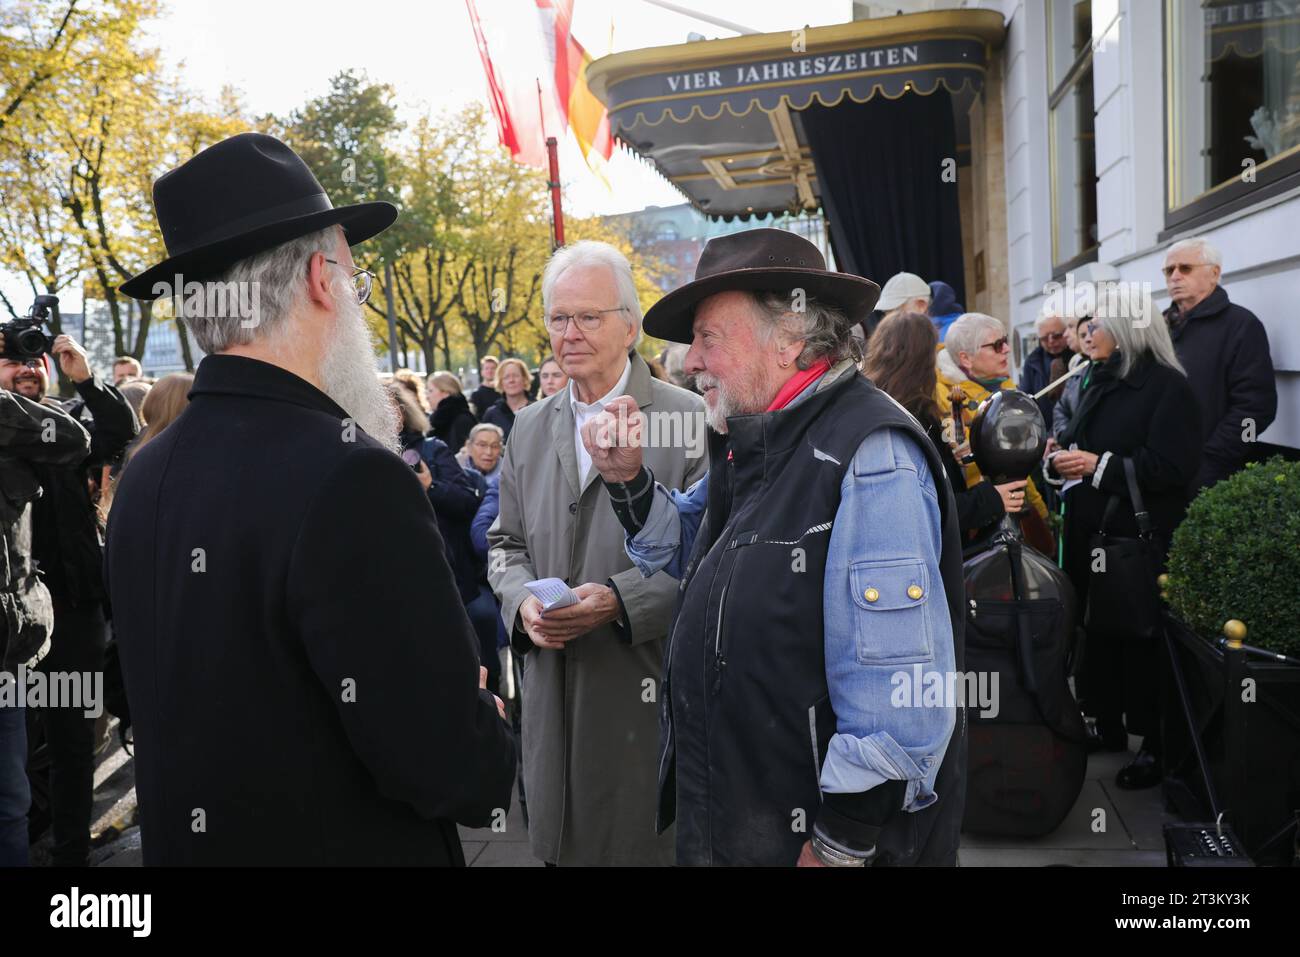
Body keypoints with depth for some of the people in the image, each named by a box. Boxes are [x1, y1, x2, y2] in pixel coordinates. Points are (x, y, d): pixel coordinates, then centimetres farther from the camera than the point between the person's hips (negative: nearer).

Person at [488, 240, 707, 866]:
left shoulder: (688, 420, -7)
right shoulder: (531, 427, 10)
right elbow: (507, 544, 16)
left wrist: (620, 600, -20)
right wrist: (523, 602, -4)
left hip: (653, 691, -4)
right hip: (554, 697, 5)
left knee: (656, 843, 6)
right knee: (561, 845, 15)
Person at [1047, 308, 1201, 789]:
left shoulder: (1168, 385, -12)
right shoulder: (1099, 382, 14)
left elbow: (1173, 467, -21)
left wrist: (1100, 466, -20)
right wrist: (1062, 457, 0)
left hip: (1140, 538, -8)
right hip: (1089, 530, 8)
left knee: (1142, 638, 0)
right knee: (1097, 628, 14)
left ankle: (1156, 744, 14)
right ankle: (1108, 725, 29)